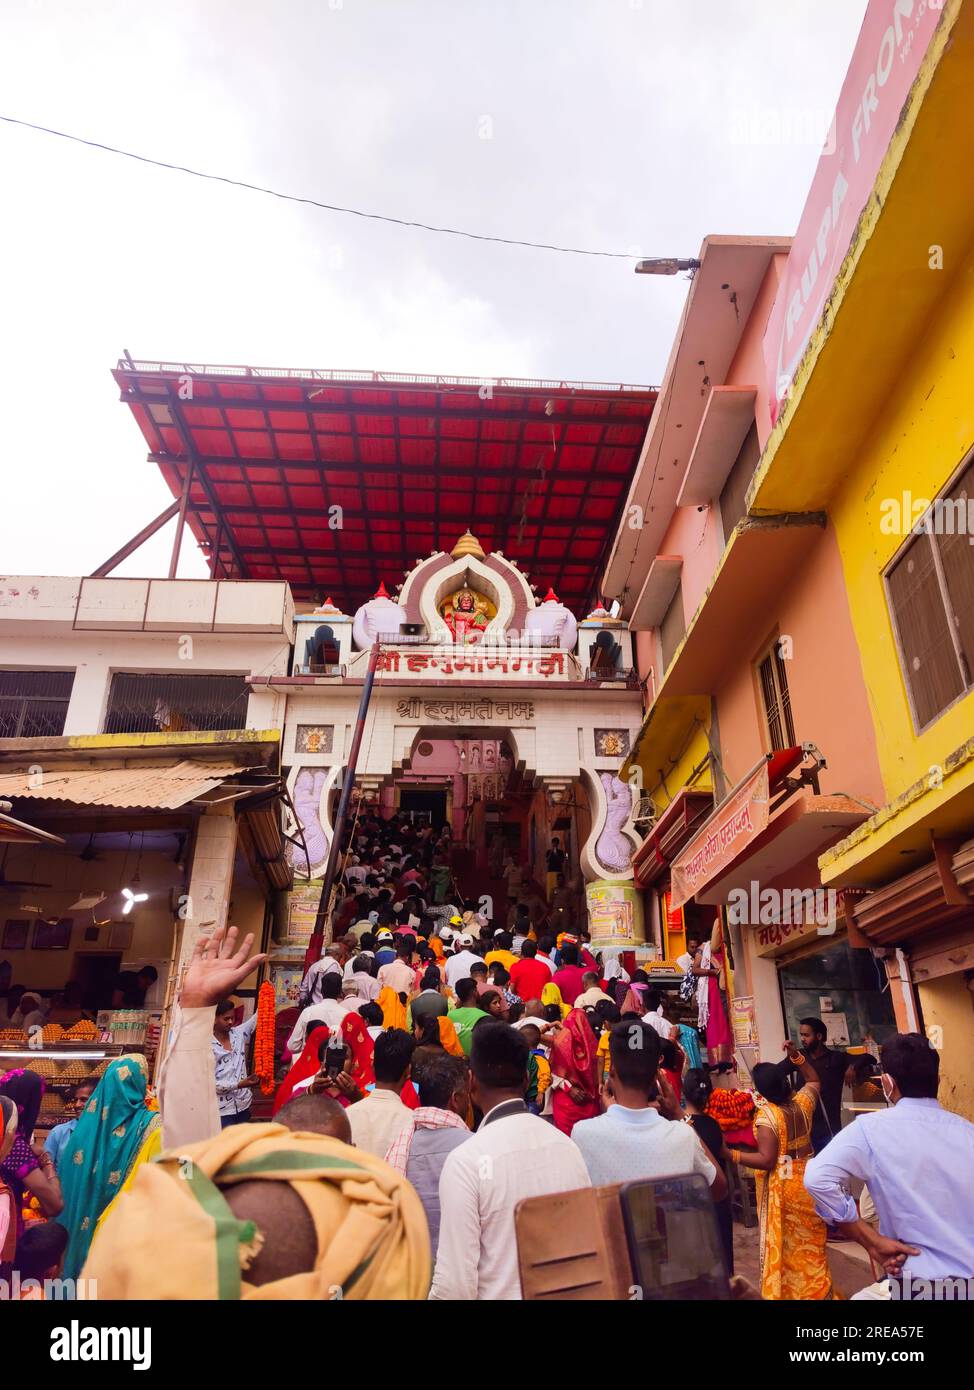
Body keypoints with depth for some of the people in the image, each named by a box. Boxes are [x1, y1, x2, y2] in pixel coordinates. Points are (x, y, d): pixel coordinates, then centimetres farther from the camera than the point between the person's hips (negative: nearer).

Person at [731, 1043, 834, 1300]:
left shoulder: (766, 1115, -24)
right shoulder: (802, 1102, -7)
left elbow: (767, 1160, -25)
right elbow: (814, 1080, 15)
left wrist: (730, 1154, -24)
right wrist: (796, 1055, 8)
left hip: (782, 1186, -6)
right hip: (807, 1179, 6)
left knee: (783, 1244, 9)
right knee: (810, 1242, 20)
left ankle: (784, 1292, 20)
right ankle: (818, 1290, 32)